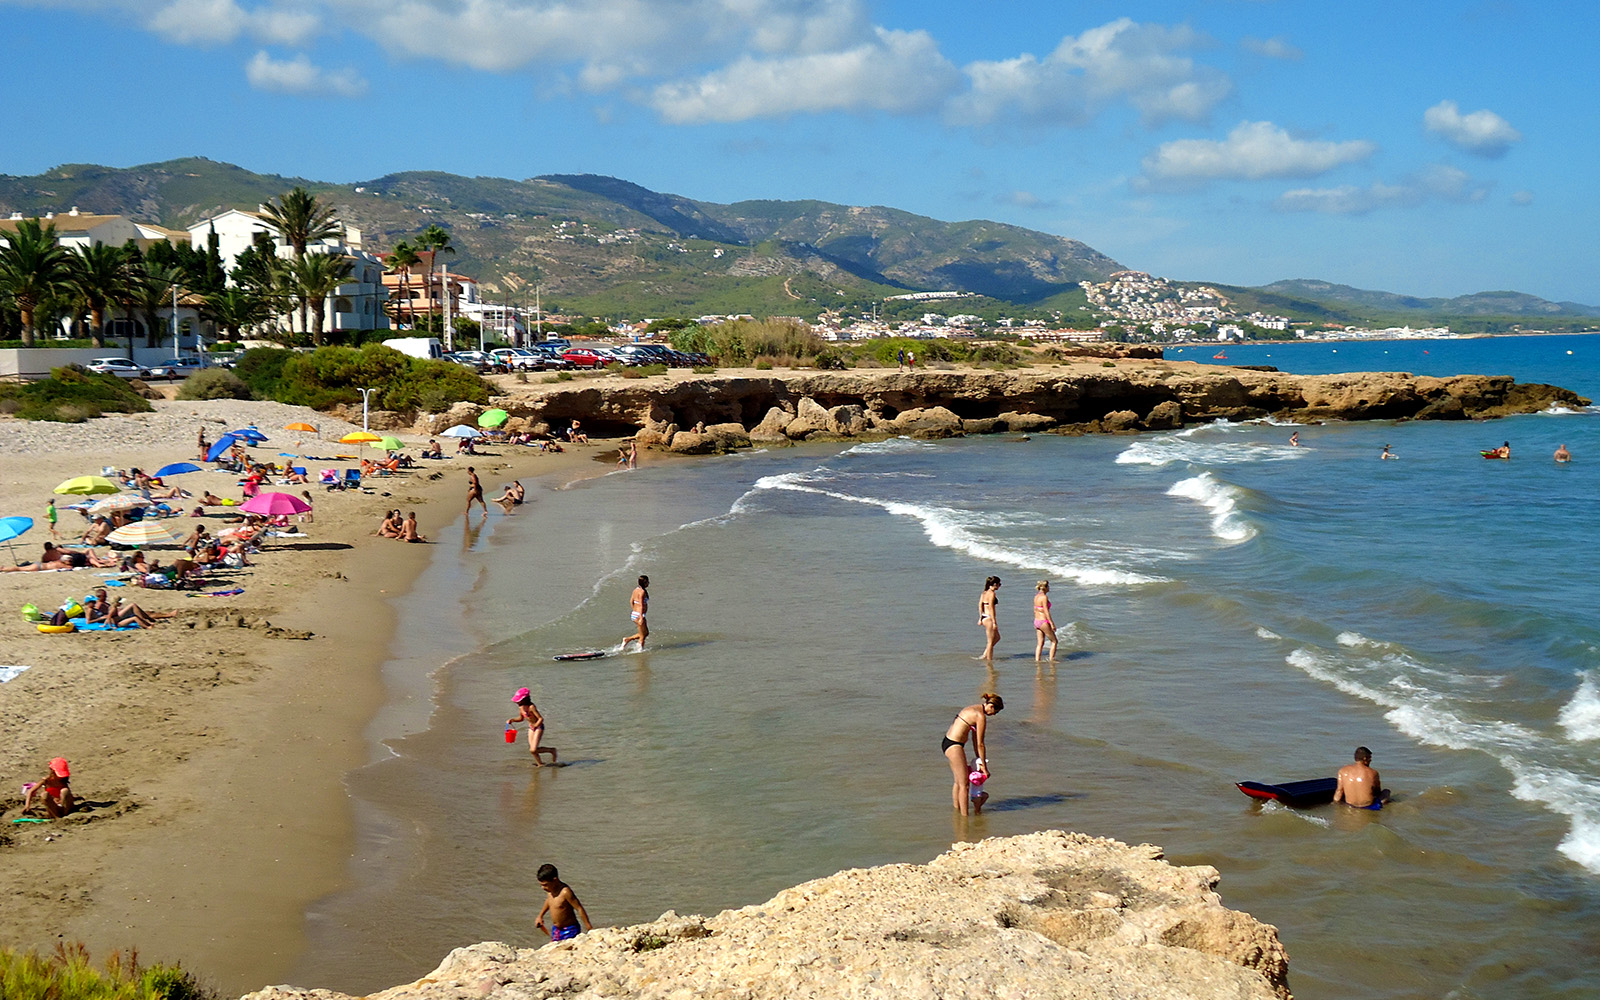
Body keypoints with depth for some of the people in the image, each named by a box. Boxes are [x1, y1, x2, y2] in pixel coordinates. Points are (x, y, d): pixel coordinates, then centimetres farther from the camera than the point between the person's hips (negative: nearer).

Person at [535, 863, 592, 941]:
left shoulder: (565, 892, -26)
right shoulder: (550, 890, -2)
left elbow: (580, 909, -22)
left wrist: (589, 927, -19)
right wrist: (540, 916, 31)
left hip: (569, 930, -8)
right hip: (556, 929, 8)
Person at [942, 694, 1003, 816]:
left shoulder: (974, 709, 14)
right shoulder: (981, 716, -15)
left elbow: (974, 738, 19)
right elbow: (980, 744, -12)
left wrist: (978, 759, 21)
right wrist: (984, 767, -4)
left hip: (947, 742, 10)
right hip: (954, 746, -10)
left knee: (958, 781, 22)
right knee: (964, 784, -4)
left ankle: (957, 810, 34)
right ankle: (964, 816, -2)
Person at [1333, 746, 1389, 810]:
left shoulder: (1343, 771, -8)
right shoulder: (1373, 773, -15)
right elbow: (1378, 792, 2)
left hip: (1349, 804, 0)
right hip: (1368, 806, 0)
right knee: (1386, 791, 25)